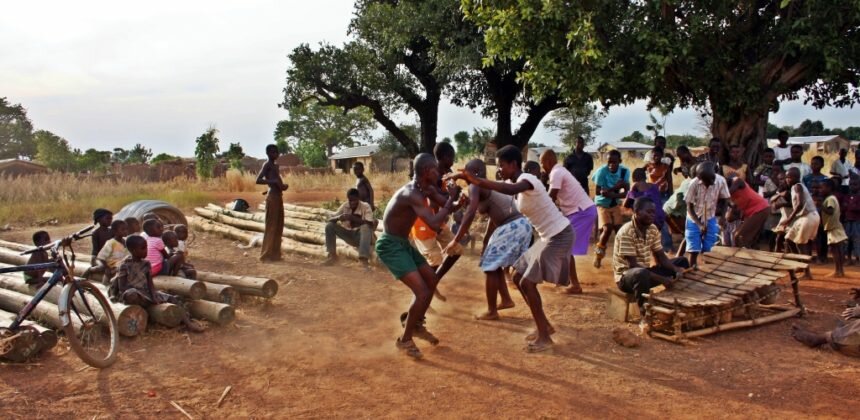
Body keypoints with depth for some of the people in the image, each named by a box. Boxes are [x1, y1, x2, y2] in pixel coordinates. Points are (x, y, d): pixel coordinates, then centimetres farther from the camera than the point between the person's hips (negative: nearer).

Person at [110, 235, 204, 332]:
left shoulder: (146, 264, 6)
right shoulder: (125, 266, -10)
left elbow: (150, 283, 5)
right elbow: (122, 287, -10)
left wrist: (154, 297, -11)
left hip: (146, 293, 6)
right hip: (133, 293, -6)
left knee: (174, 299, -10)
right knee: (131, 295, -45)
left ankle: (187, 322, -23)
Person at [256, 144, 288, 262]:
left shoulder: (275, 165, 18)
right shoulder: (267, 165, -8)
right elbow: (258, 180, -20)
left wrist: (282, 185, 6)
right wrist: (274, 181, -26)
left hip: (278, 197, 9)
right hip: (272, 197, -9)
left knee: (278, 227, 11)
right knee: (271, 226, -7)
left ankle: (275, 254, 16)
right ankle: (266, 255, -2)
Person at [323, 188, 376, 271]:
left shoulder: (365, 206, -15)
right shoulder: (344, 206, -4)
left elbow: (370, 224, -28)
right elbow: (330, 219, -8)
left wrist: (354, 218, -38)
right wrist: (339, 217, -31)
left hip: (362, 236, -4)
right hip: (349, 235, 4)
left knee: (366, 227, -37)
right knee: (329, 225, -12)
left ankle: (364, 260, -44)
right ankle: (332, 255, -8)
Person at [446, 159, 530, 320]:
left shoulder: (475, 186, -5)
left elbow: (470, 213, -19)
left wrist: (456, 239, -20)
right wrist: (486, 240, 30)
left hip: (511, 228, -9)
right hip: (521, 224, 9)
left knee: (490, 268, 5)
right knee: (495, 265, 24)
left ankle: (492, 312, 14)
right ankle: (506, 299, 34)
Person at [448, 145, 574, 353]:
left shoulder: (527, 179, -22)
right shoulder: (515, 183, 8)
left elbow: (511, 190, -46)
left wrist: (479, 181, -51)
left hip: (560, 236, -10)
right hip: (549, 237, 10)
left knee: (527, 283, -10)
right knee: (519, 277, 11)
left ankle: (544, 337, -1)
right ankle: (544, 326, 22)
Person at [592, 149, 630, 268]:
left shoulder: (624, 171, -14)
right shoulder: (602, 171, -24)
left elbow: (627, 192, -18)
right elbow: (597, 191, -27)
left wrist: (612, 194, -35)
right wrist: (615, 187, -34)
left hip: (616, 205, 4)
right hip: (602, 205, -4)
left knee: (619, 229, -2)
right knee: (607, 229, -16)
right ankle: (598, 254, 6)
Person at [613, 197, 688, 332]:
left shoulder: (653, 229, 1)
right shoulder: (626, 233, -23)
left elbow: (661, 257, 3)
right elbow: (633, 265, -26)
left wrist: (676, 269, -18)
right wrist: (661, 279, -31)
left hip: (645, 272, 8)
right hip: (626, 276, -8)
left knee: (682, 262, 4)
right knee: (641, 274, -42)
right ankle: (645, 317, -27)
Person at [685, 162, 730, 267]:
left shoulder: (720, 181, -17)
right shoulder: (694, 184, -22)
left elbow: (722, 199, 2)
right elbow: (689, 207, -15)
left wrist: (717, 209, -17)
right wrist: (700, 224, -24)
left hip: (710, 220, 2)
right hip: (694, 220, -2)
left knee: (708, 250, 2)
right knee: (694, 250, -4)